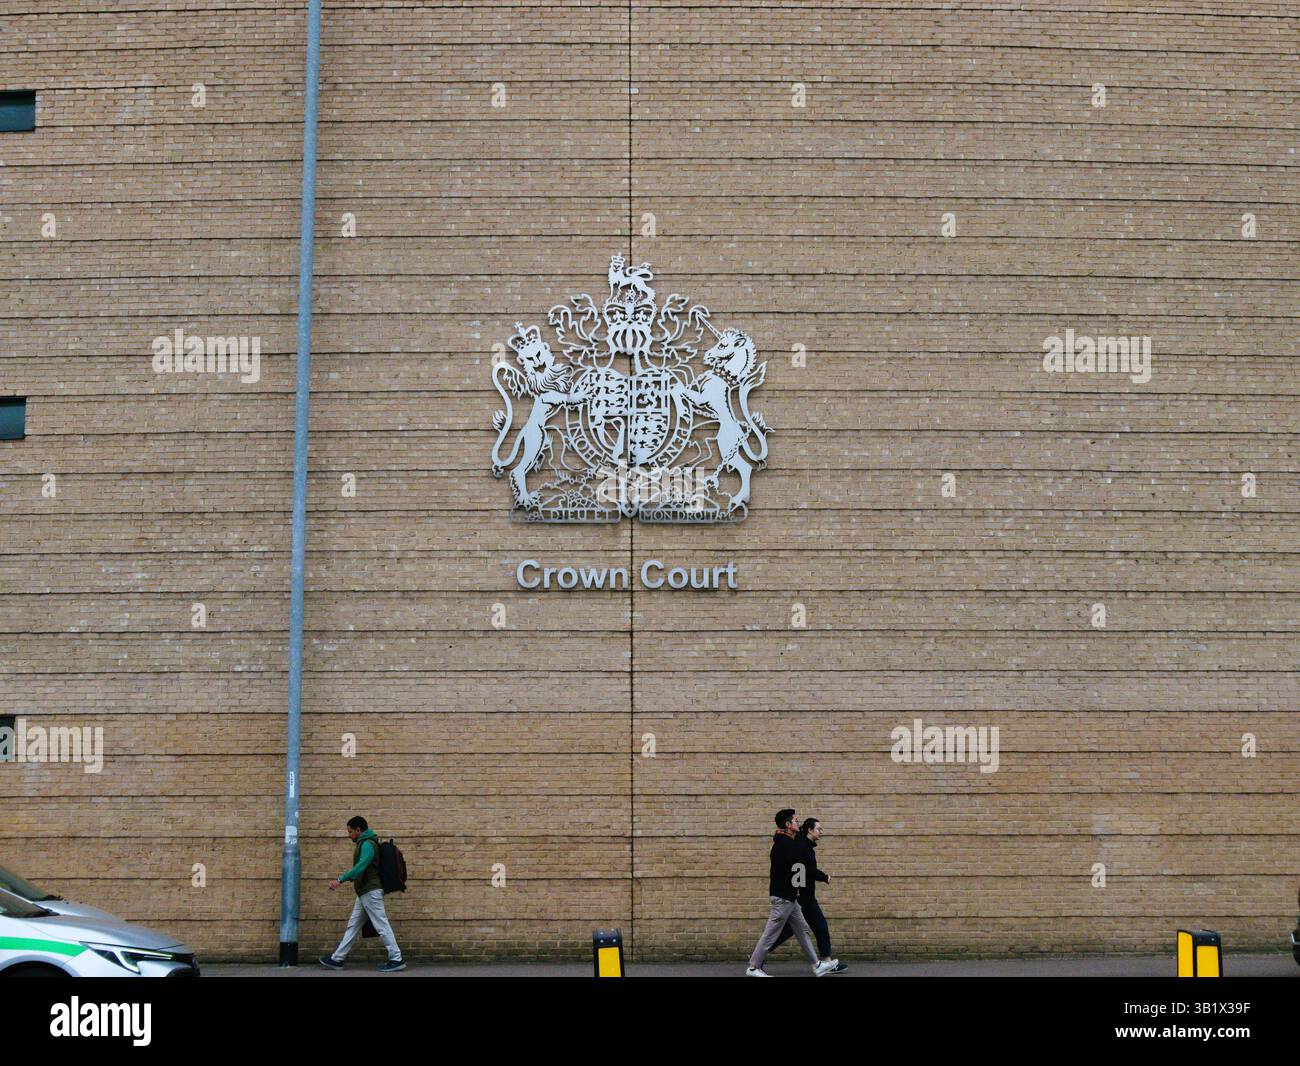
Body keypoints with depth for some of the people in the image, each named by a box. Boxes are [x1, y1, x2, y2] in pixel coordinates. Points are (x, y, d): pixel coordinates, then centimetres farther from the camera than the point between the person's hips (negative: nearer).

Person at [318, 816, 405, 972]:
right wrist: (343, 878, 22)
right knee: (353, 926, 11)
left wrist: (340, 879, -26)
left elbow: (360, 867, -25)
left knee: (382, 925, -8)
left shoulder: (368, 844, -14)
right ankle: (337, 959, 14)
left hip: (371, 892, -11)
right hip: (365, 893, 11)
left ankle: (396, 960, -6)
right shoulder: (364, 844, 19)